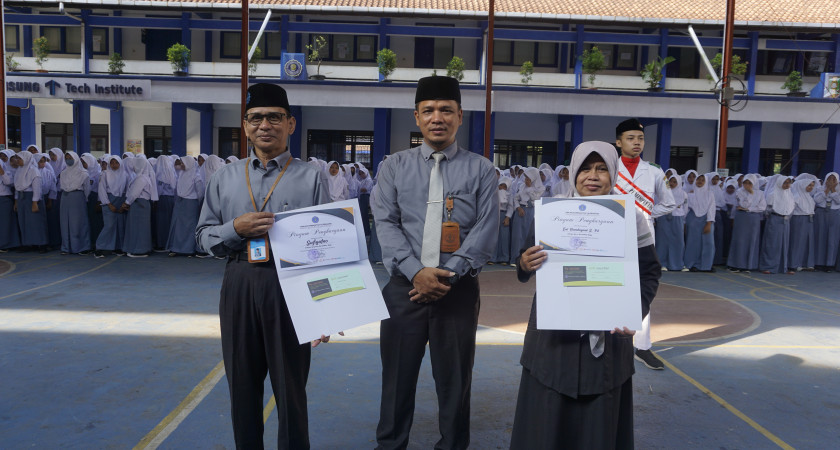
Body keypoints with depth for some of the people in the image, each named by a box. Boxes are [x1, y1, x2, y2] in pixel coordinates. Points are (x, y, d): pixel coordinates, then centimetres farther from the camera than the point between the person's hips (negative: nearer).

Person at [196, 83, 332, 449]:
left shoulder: (311, 178, -2)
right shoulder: (225, 178, 9)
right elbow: (203, 236, 11)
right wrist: (235, 229, -12)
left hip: (290, 286, -3)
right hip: (239, 285, 4)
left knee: (290, 386, 8)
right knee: (242, 383, 16)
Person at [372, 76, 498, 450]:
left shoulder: (480, 169, 4)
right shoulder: (395, 166, 7)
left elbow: (486, 230, -5)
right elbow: (385, 223, -3)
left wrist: (448, 274, -15)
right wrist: (416, 271, -16)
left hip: (459, 288, 0)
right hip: (405, 287, 1)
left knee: (454, 379, 10)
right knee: (397, 376, 10)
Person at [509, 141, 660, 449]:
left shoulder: (630, 217, -1)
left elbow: (650, 273, 5)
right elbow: (526, 268, 4)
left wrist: (635, 313, -11)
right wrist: (524, 266, -19)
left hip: (607, 335, 0)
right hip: (553, 332, 0)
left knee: (601, 418, 8)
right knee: (548, 419, 6)